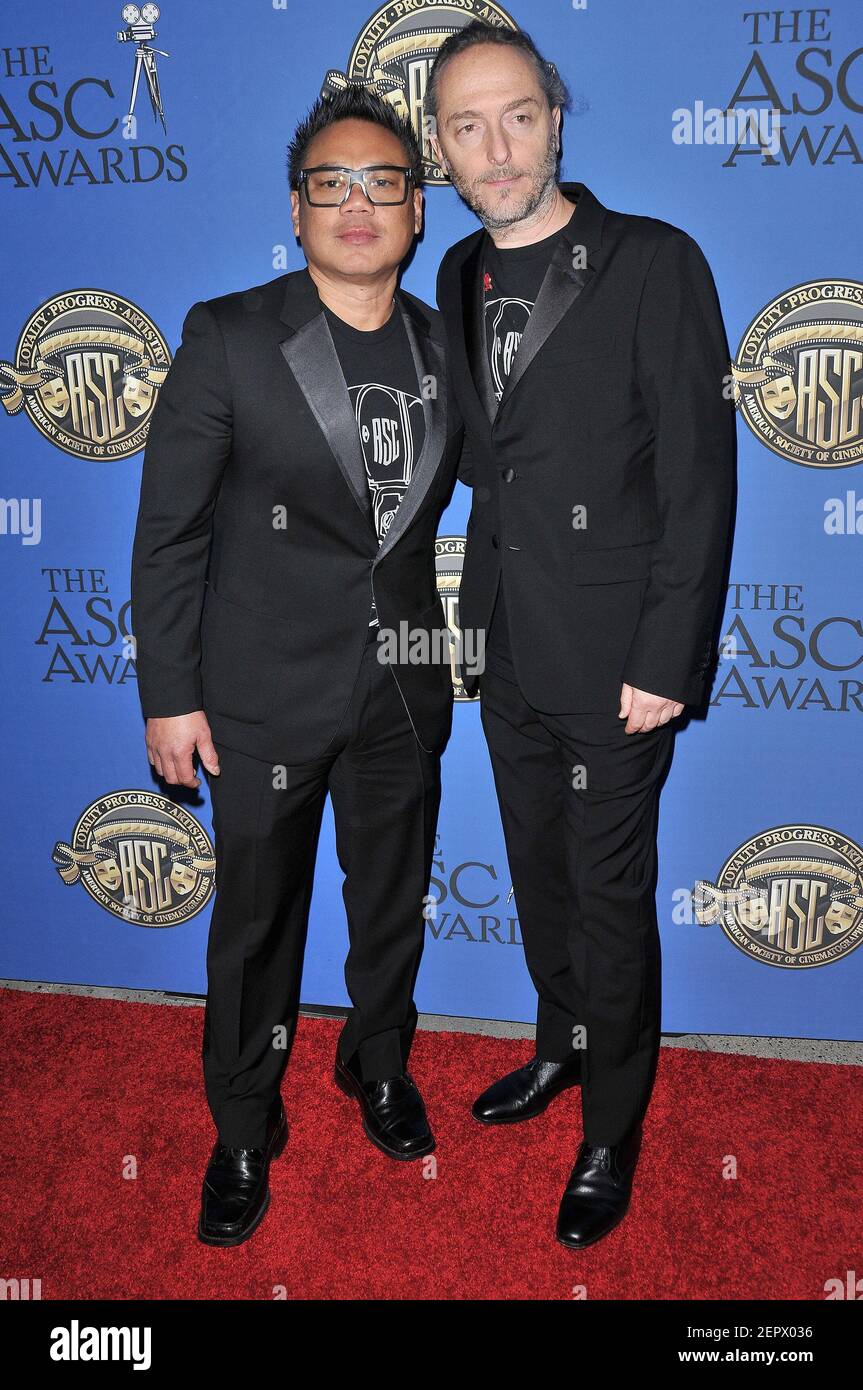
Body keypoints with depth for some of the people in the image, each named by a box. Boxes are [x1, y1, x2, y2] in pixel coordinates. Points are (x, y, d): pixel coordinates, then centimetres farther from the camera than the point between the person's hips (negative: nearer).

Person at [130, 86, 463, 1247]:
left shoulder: (446, 346, 3)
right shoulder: (228, 336, -8)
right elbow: (169, 529, -7)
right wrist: (170, 695, -9)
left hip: (403, 685, 4)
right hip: (267, 690, -3)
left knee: (394, 899, 19)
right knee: (257, 915, 11)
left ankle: (379, 1063, 46)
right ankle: (244, 1131, 33)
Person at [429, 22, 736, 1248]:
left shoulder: (655, 265, -10)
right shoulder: (461, 278, 9)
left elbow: (699, 479, -12)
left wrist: (666, 661, -15)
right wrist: (475, 616, 8)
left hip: (613, 660, -5)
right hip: (509, 651, 6)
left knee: (611, 897, 5)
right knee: (538, 873, 19)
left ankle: (613, 1136, 25)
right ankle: (561, 1047, 43)